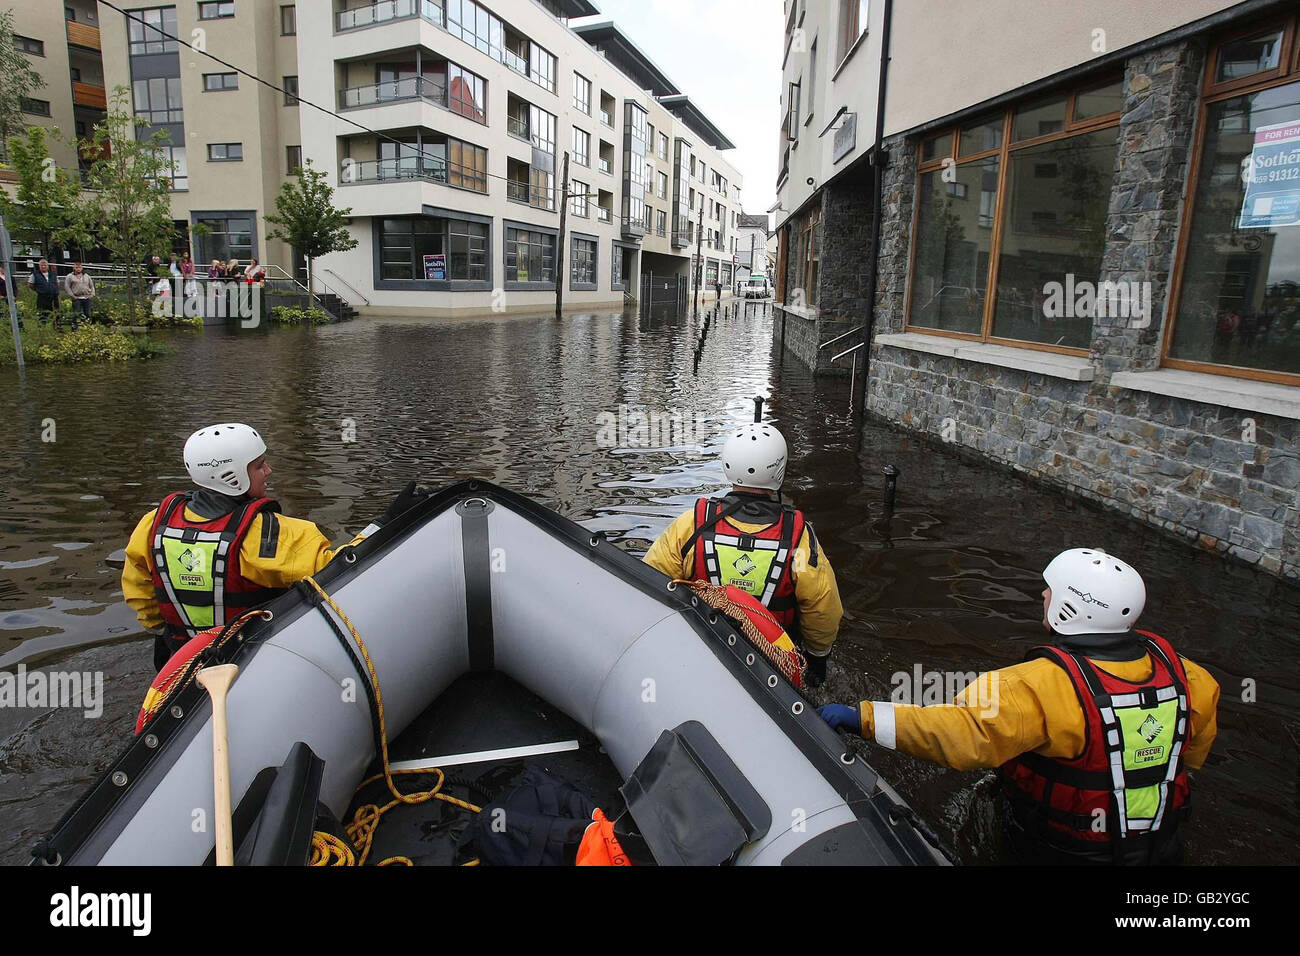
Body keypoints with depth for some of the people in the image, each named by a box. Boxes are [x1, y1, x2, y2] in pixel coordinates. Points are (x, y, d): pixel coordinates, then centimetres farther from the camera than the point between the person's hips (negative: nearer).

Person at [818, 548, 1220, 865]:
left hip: (1067, 852, -5)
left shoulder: (1047, 684, -32)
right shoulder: (1166, 660, -13)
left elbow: (963, 732, -39)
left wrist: (862, 718, -36)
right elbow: (1205, 698, 6)